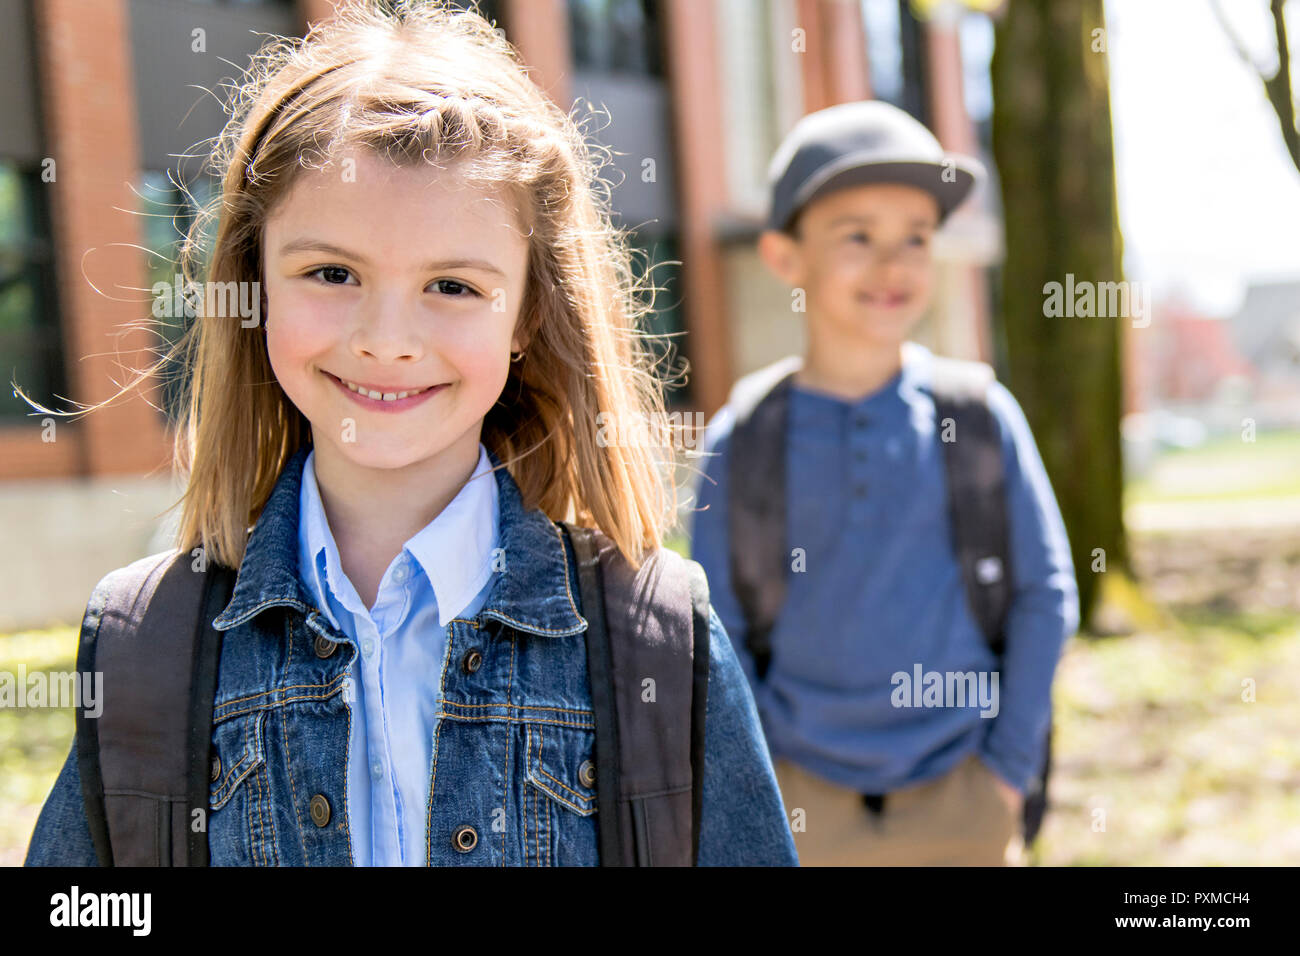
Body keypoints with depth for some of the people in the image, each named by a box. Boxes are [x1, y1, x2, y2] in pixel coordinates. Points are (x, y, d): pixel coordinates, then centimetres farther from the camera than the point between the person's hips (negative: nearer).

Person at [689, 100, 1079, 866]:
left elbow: (1045, 593, 2)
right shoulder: (741, 442, -3)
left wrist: (1009, 767, -1)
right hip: (807, 806, 0)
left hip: (964, 804, 0)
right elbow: (715, 634, 2)